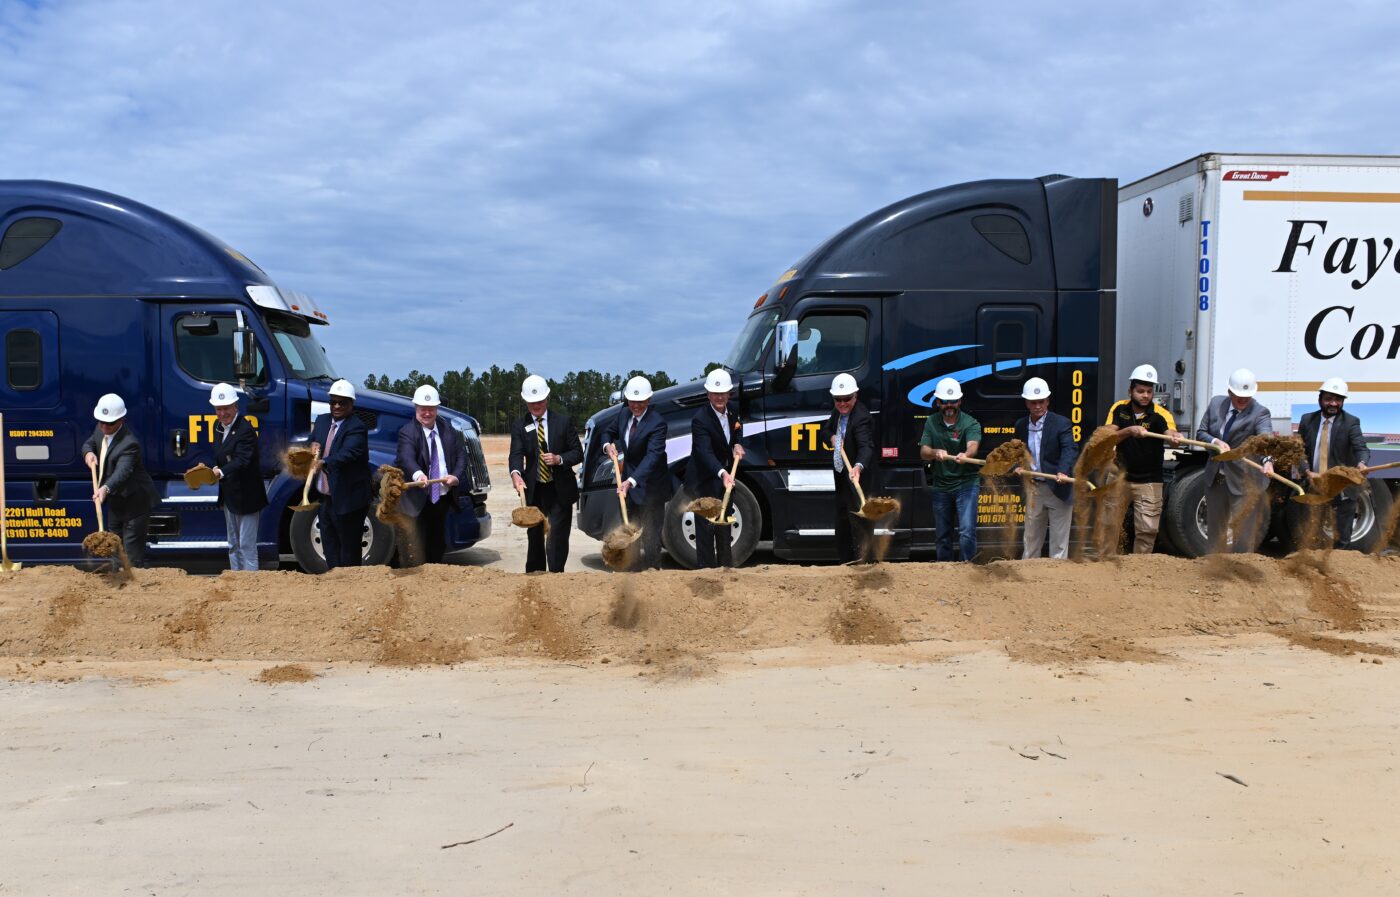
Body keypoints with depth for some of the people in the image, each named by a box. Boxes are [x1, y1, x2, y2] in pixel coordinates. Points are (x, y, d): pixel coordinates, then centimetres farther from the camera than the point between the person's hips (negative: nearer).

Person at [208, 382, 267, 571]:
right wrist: (215, 469, -5)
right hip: (228, 495, 9)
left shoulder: (245, 430, -19)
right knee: (233, 545, 18)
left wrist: (221, 472, -44)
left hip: (246, 495, -9)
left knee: (247, 546, -6)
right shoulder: (219, 427, 9)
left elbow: (242, 460, -30)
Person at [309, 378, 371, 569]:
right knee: (330, 548, 17)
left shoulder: (356, 428, -15)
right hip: (325, 498, 8)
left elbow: (347, 454, -30)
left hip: (347, 501, -8)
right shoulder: (322, 421, 11)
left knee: (349, 553, 1)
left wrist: (324, 462, -47)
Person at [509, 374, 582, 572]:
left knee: (557, 537, -6)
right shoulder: (519, 425, 1)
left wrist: (559, 459, -19)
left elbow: (578, 452, 1)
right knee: (534, 536, 12)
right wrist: (515, 473, -33)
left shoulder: (564, 421, 0)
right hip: (534, 489, 2)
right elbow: (516, 453, -12)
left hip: (560, 489, -2)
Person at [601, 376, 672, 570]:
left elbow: (652, 456, -33)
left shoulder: (657, 423, -23)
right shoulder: (624, 414, 0)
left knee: (651, 535, -4)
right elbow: (608, 432, 18)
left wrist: (630, 481, -44)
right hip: (629, 483, 7)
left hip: (650, 487, -7)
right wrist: (608, 445, -7)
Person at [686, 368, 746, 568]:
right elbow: (705, 452, -34)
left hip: (726, 478, 8)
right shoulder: (700, 419, -23)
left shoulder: (732, 414, 1)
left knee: (724, 527, 17)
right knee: (705, 529, -9)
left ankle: (726, 567, 29)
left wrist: (737, 444, -3)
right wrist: (722, 473, -49)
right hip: (704, 482, -8)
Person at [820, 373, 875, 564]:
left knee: (859, 527, -5)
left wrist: (858, 467, -57)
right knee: (842, 526, 19)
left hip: (857, 481, -10)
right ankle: (845, 565, 32)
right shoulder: (838, 412, 5)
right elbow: (825, 429, 18)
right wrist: (832, 438, -6)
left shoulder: (861, 418, -24)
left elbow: (866, 447, -38)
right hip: (841, 480, 10)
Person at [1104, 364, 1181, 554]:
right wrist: (1129, 431, -32)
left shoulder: (1161, 415, -13)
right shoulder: (1119, 409, -4)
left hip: (1149, 482, -2)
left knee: (1147, 530, -4)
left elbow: (1170, 433, -32)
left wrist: (1175, 438, -56)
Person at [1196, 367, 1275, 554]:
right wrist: (1216, 441, -16)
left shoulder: (1260, 413, -15)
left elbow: (1266, 438, -32)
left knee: (1243, 532, -3)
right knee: (1214, 528, 17)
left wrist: (1268, 460, -53)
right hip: (1215, 477, 5)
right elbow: (1201, 433, 6)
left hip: (1243, 480, -5)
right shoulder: (1216, 403, 1)